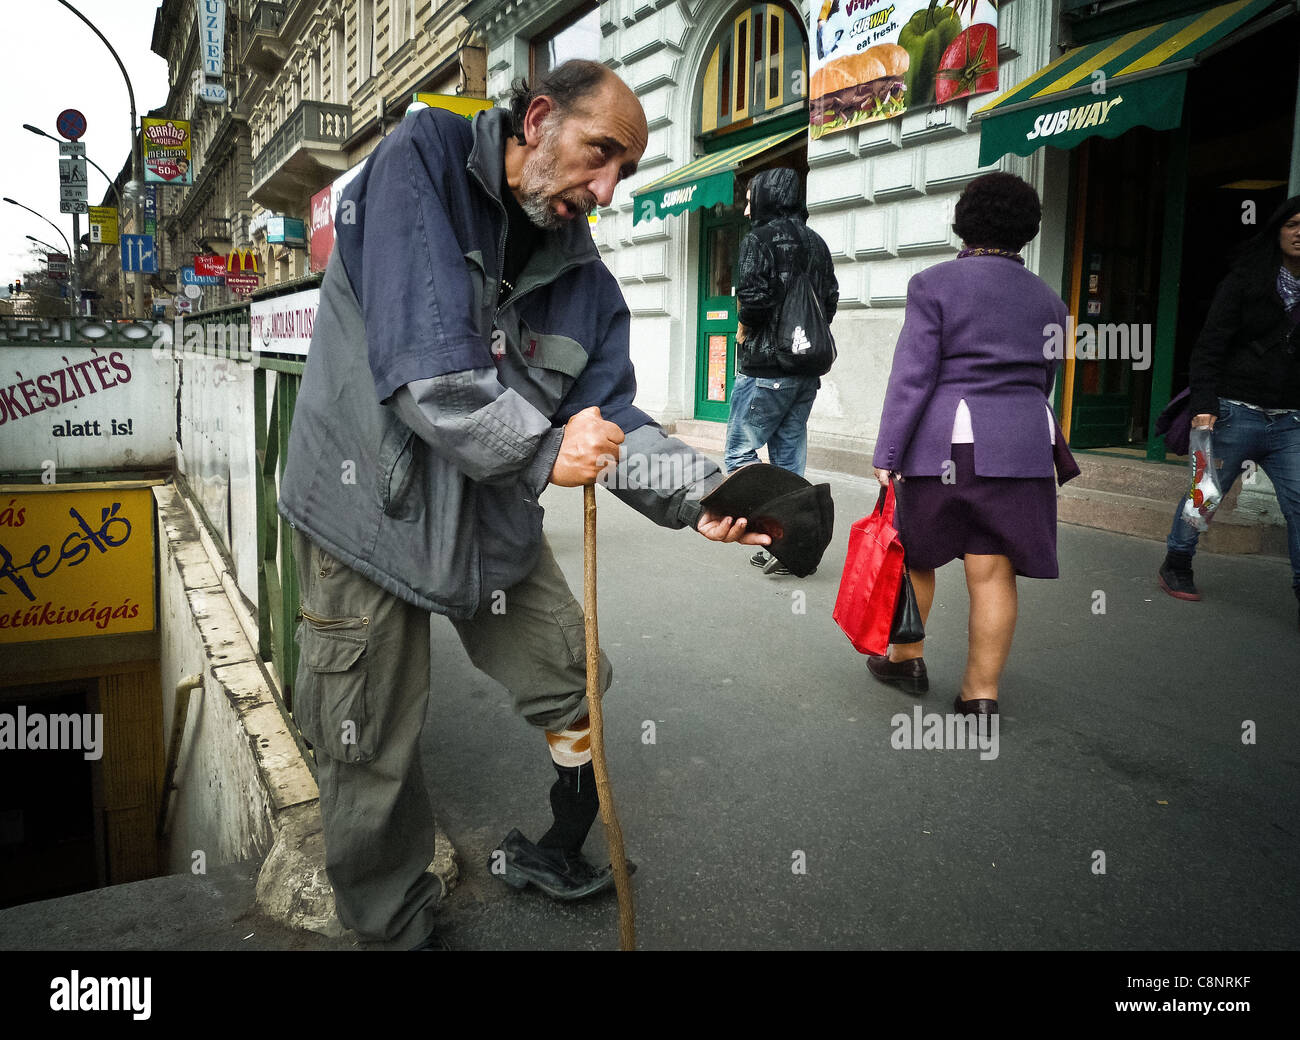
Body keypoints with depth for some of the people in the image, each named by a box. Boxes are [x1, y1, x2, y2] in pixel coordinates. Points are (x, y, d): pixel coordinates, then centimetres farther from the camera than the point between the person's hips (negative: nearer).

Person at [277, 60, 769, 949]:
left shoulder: (586, 280, 2)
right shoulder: (420, 161, -14)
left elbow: (610, 418, -4)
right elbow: (422, 358, -26)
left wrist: (701, 493, -20)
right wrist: (538, 454, -27)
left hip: (494, 517, 6)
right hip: (371, 506, -5)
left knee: (580, 696, 10)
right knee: (372, 751, 7)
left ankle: (553, 859, 37)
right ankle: (398, 926, 32)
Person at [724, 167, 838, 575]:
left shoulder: (760, 239, -7)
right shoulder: (816, 242, 15)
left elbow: (753, 298, -20)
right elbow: (831, 299, 15)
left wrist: (743, 332, -2)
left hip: (766, 367, -8)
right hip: (807, 369, 8)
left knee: (740, 454, -1)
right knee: (789, 460, 11)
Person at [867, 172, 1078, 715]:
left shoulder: (934, 283, -4)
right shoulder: (1046, 298, 11)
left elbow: (912, 375, -10)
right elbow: (1042, 381, 17)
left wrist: (886, 456, -9)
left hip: (942, 444, -3)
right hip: (1020, 446, 3)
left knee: (913, 553, 15)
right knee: (993, 571, 4)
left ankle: (906, 658, 28)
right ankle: (982, 692, 7)